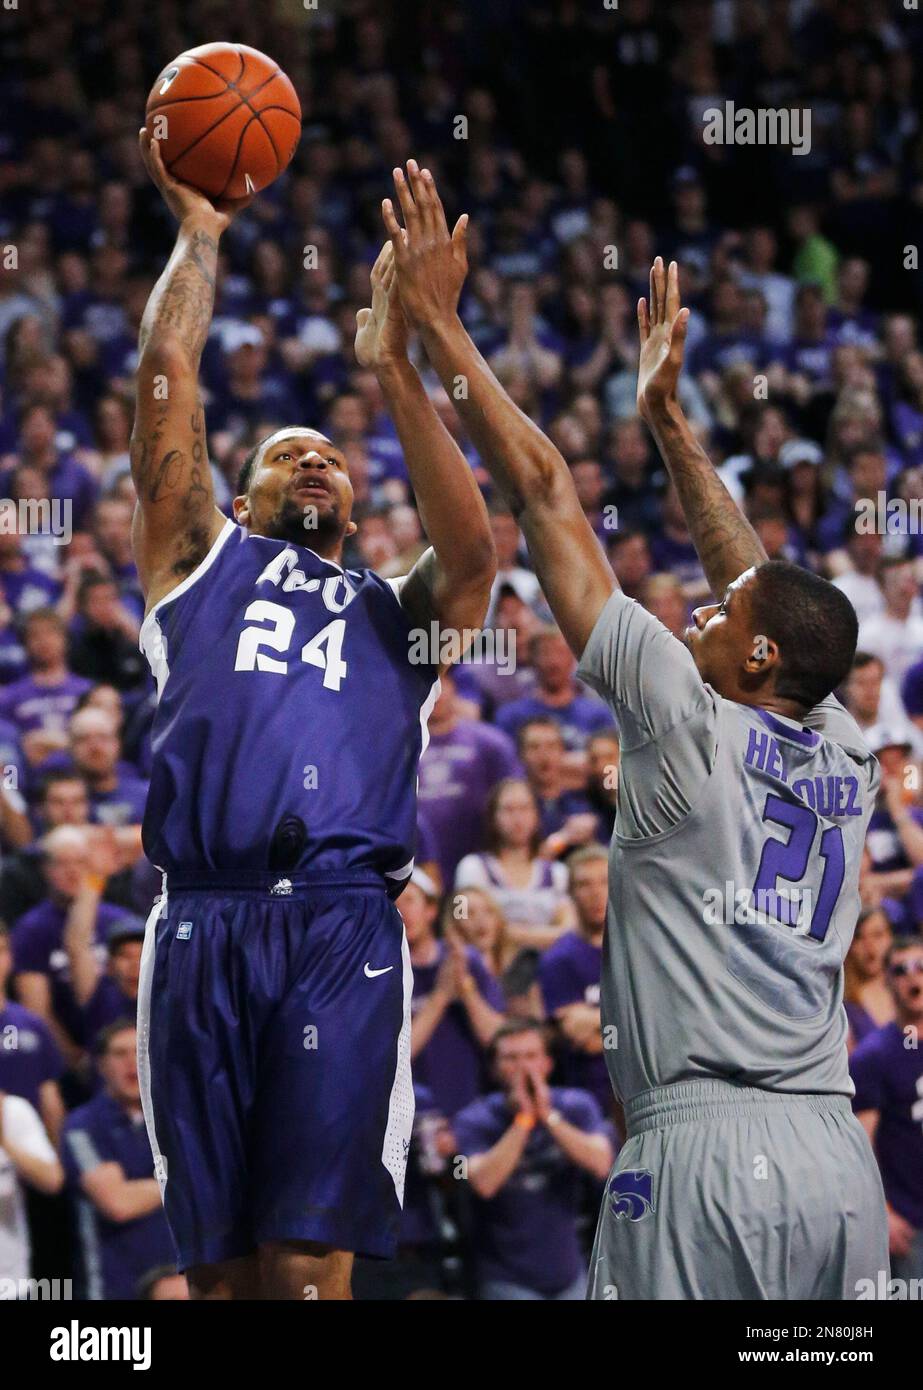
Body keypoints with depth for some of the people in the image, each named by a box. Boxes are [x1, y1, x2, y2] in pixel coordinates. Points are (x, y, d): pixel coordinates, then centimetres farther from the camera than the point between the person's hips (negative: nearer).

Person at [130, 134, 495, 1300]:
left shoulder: (395, 611, 26)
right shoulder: (199, 564, 24)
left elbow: (470, 548, 4)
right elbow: (167, 370, 16)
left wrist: (395, 373, 2)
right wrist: (198, 229, 22)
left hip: (344, 932, 0)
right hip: (203, 927, 0)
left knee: (310, 1264, -9)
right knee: (216, 1265, 0)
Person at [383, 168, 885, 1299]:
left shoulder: (689, 723, 0)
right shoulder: (844, 761, 14)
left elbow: (544, 489, 2)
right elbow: (763, 589, 30)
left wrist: (436, 318, 6)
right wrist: (665, 416, 37)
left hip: (707, 1151, -6)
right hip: (840, 1159, 6)